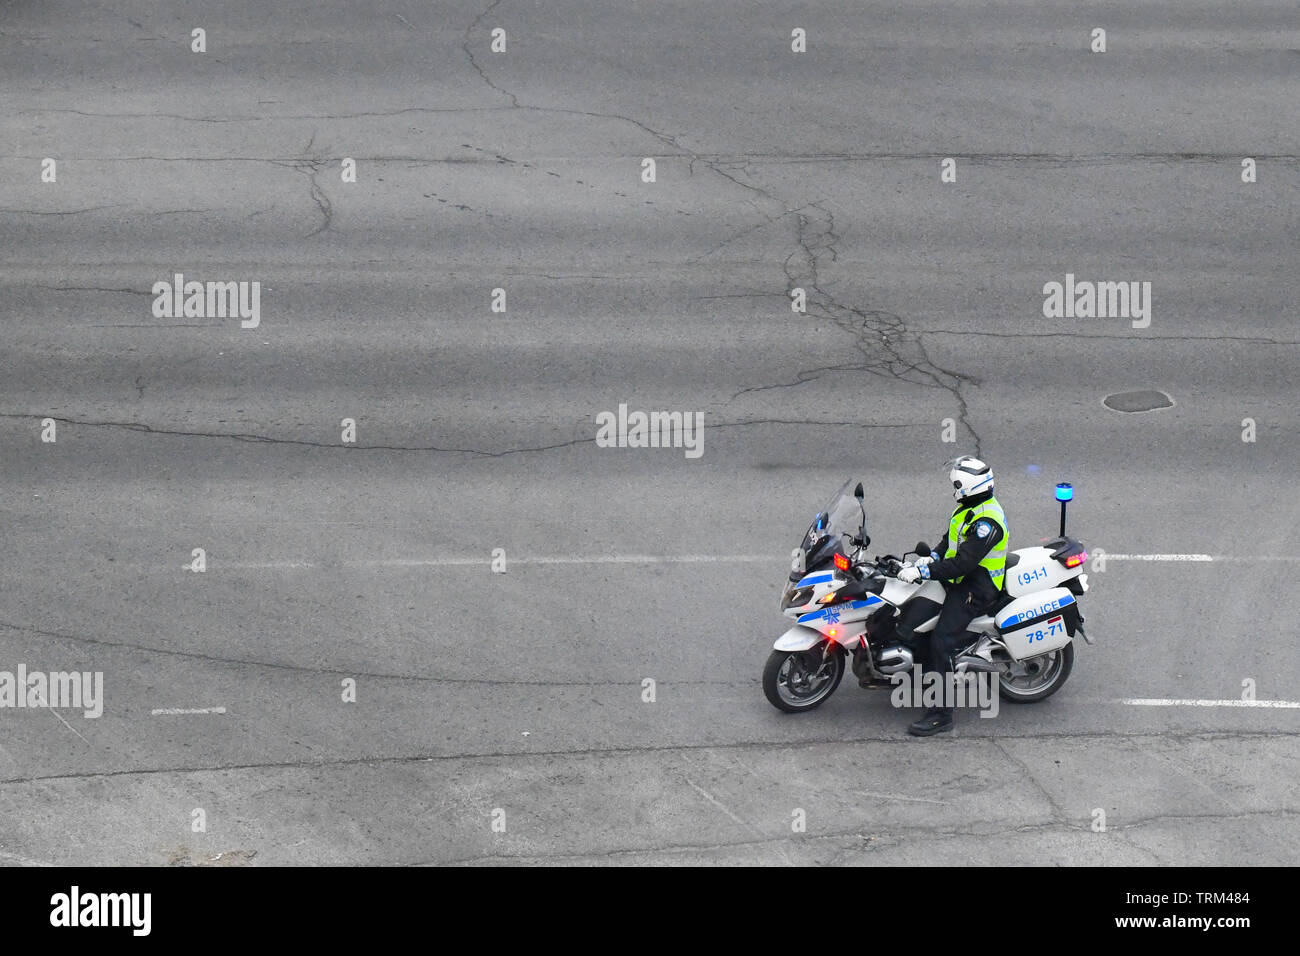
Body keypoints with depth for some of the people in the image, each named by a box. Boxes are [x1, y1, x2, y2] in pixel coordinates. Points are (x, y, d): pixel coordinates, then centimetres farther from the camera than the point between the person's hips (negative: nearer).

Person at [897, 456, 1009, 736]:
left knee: (941, 641, -21)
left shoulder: (987, 521, -24)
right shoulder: (968, 508, 9)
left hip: (975, 589, -11)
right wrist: (931, 557, 1)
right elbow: (950, 542, 21)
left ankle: (941, 713, -21)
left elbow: (963, 563, -28)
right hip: (959, 579, 11)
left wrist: (922, 572, -27)